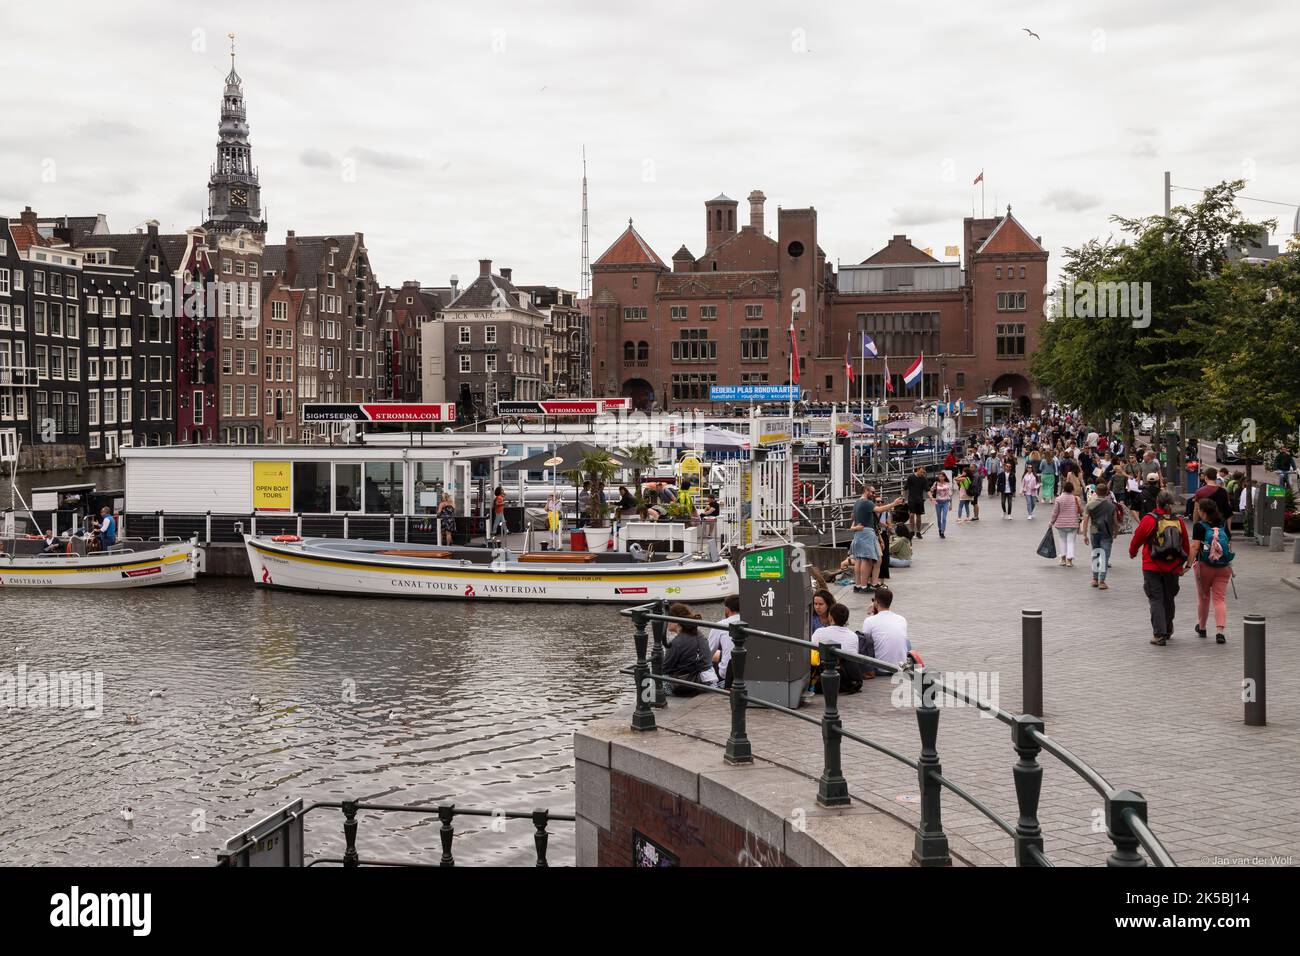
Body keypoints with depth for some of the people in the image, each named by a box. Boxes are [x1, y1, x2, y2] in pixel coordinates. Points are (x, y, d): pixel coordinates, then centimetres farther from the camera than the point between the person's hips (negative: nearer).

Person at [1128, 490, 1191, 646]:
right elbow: (1186, 545, 12)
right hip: (1173, 568, 3)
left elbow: (1137, 539, 1)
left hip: (1152, 567, -3)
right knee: (1168, 599, 18)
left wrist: (1132, 553, 22)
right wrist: (1187, 562, 28)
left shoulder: (1149, 520, -9)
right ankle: (1168, 630, 33)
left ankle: (1159, 634, -10)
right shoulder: (1179, 521, 2)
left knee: (1156, 599, -1)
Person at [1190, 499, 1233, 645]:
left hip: (1204, 566, -2)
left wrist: (1190, 564, -15)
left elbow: (1195, 547, -15)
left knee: (1203, 597, 15)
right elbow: (1230, 543, 10)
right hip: (1224, 567, 2)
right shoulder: (1223, 525, 6)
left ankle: (1201, 628, 32)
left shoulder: (1199, 526, -7)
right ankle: (1219, 632, -14)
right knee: (1220, 598, 1)